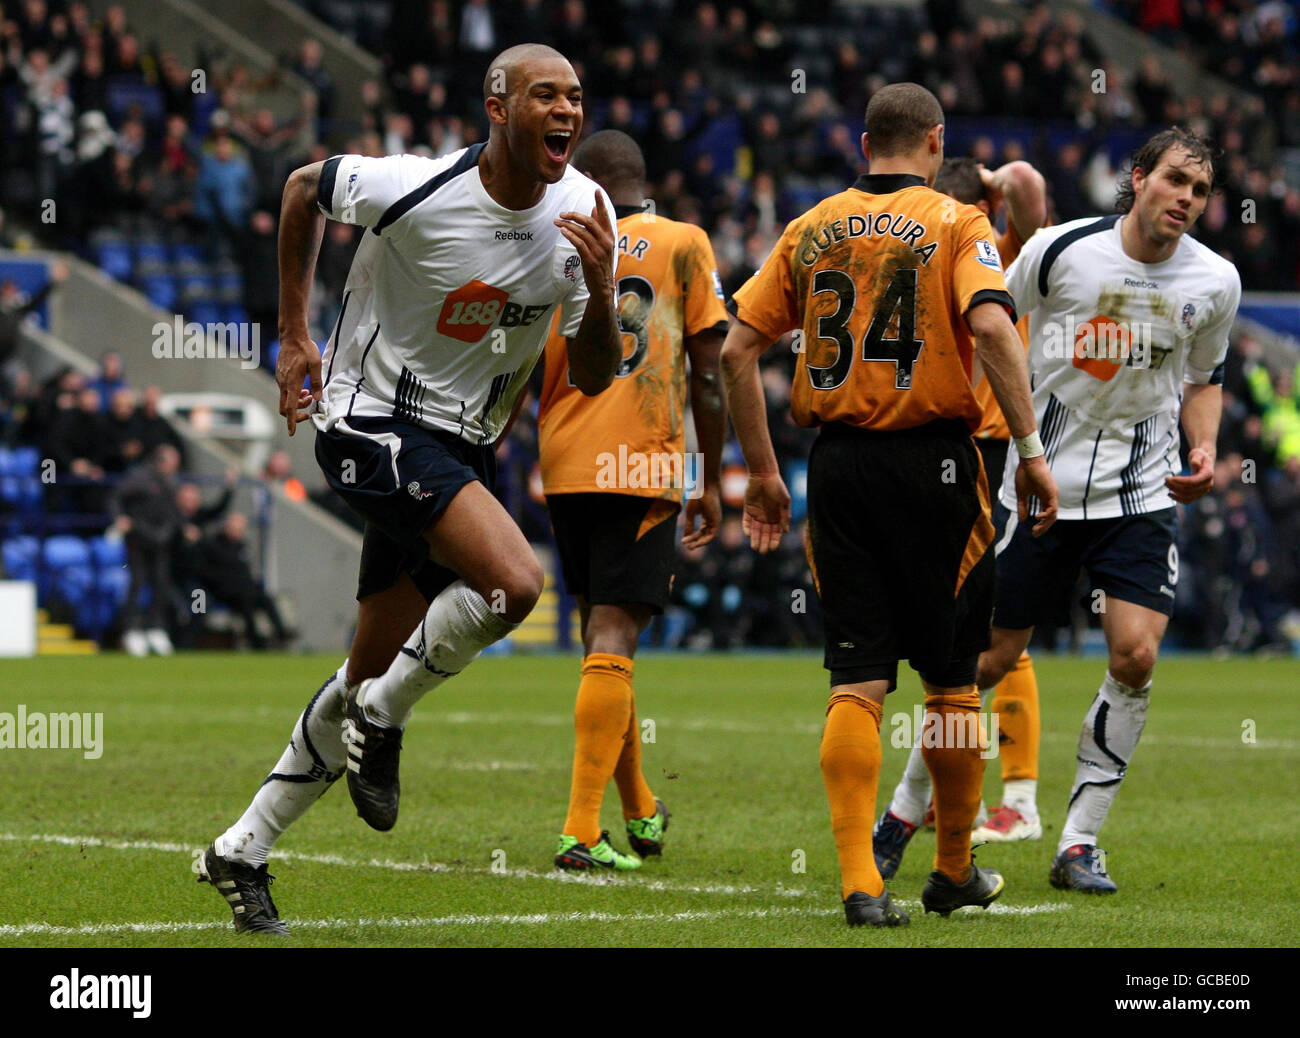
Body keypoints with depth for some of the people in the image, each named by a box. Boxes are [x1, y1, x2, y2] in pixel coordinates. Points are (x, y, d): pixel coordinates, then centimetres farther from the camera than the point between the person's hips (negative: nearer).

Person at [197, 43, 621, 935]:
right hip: (372, 422, -6)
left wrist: (598, 289, -20)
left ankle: (243, 852, 22)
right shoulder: (418, 192, -18)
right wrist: (294, 338, 6)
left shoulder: (585, 214, -3)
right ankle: (383, 721, -4)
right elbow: (304, 187, 2)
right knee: (514, 581, -28)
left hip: (463, 450, 6)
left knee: (372, 678, 9)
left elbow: (594, 377, 1)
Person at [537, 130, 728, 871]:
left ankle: (640, 813, 29)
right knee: (614, 640, -8)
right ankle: (582, 831, -18)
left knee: (602, 635, 16)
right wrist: (712, 480, 6)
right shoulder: (684, 245, 2)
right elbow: (708, 372, 0)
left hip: (566, 467, 3)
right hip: (645, 469, -3)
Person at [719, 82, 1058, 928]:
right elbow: (992, 326, -19)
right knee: (951, 678, 11)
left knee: (857, 682, 2)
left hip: (838, 463, 3)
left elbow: (738, 349, 7)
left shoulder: (812, 229, 10)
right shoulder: (956, 223, -2)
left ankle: (860, 882, -9)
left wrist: (763, 472, 13)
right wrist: (1031, 451, -16)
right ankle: (955, 873, 22)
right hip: (932, 462, -3)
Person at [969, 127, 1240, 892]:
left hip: (1143, 494, 2)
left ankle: (1080, 841, -2)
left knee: (1136, 656, -15)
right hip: (1041, 482, -2)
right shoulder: (1059, 251, -9)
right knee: (991, 657, 2)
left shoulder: (1215, 282, -1)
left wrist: (1204, 448, -1)